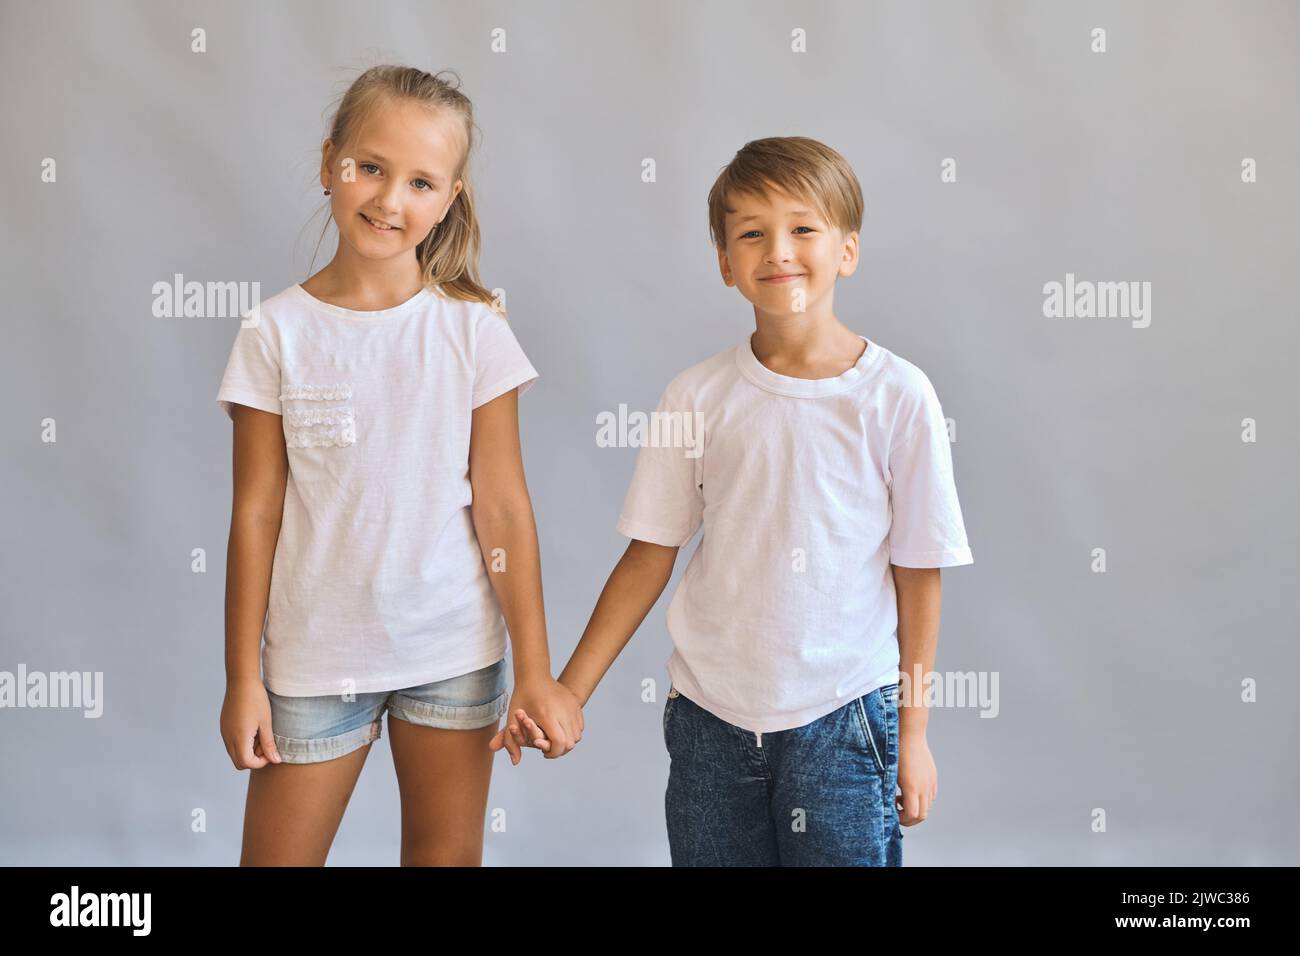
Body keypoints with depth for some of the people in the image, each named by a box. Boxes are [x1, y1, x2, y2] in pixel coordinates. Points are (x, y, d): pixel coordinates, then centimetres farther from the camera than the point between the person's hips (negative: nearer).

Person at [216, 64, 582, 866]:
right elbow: (257, 513, -2)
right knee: (276, 856, 9)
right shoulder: (277, 333, -4)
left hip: (455, 650, 0)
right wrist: (243, 677, 0)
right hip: (315, 654, 0)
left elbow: (504, 508, -4)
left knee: (449, 856, 14)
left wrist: (536, 672, -4)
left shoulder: (475, 330, -5)